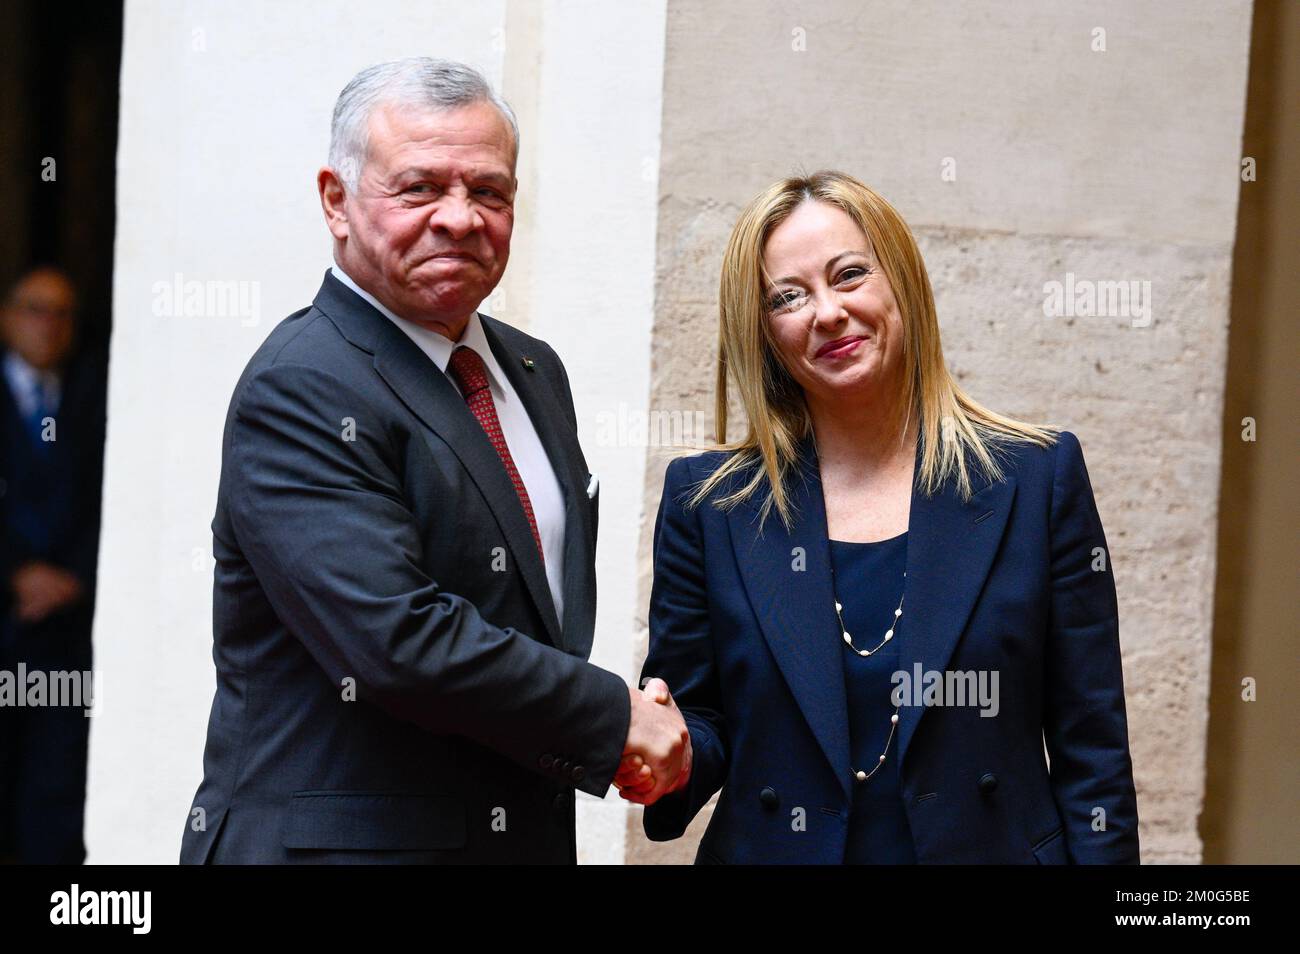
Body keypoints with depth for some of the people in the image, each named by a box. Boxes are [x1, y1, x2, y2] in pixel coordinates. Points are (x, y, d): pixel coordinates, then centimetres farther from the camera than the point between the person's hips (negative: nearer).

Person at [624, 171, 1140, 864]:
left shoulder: (1040, 477, -4)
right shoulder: (706, 503, -2)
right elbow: (701, 723, 1)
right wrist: (665, 760, -20)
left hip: (990, 846, 0)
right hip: (772, 846, 1)